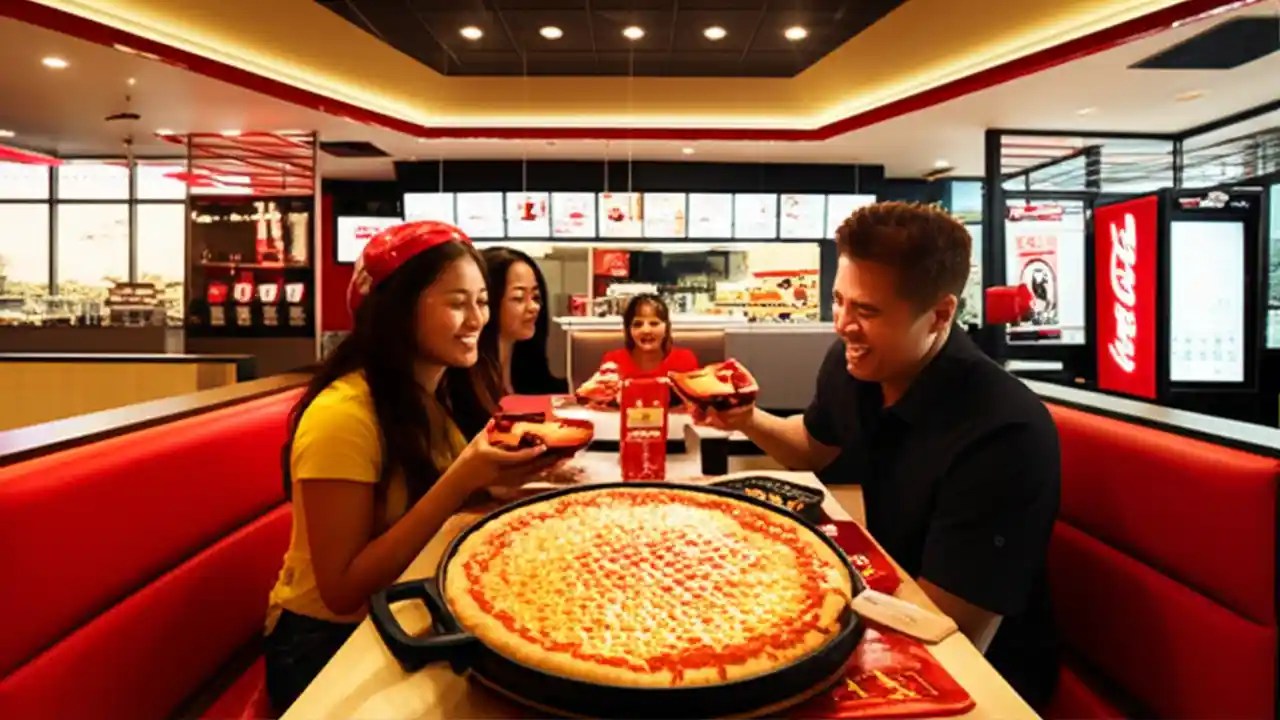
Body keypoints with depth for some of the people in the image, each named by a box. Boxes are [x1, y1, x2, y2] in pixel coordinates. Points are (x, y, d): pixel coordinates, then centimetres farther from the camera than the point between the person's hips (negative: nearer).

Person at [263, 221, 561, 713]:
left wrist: (503, 472, -19)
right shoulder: (343, 415, -22)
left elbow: (458, 509, 0)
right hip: (328, 644, -6)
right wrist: (460, 480, -31)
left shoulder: (445, 395, 2)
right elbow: (342, 590, -23)